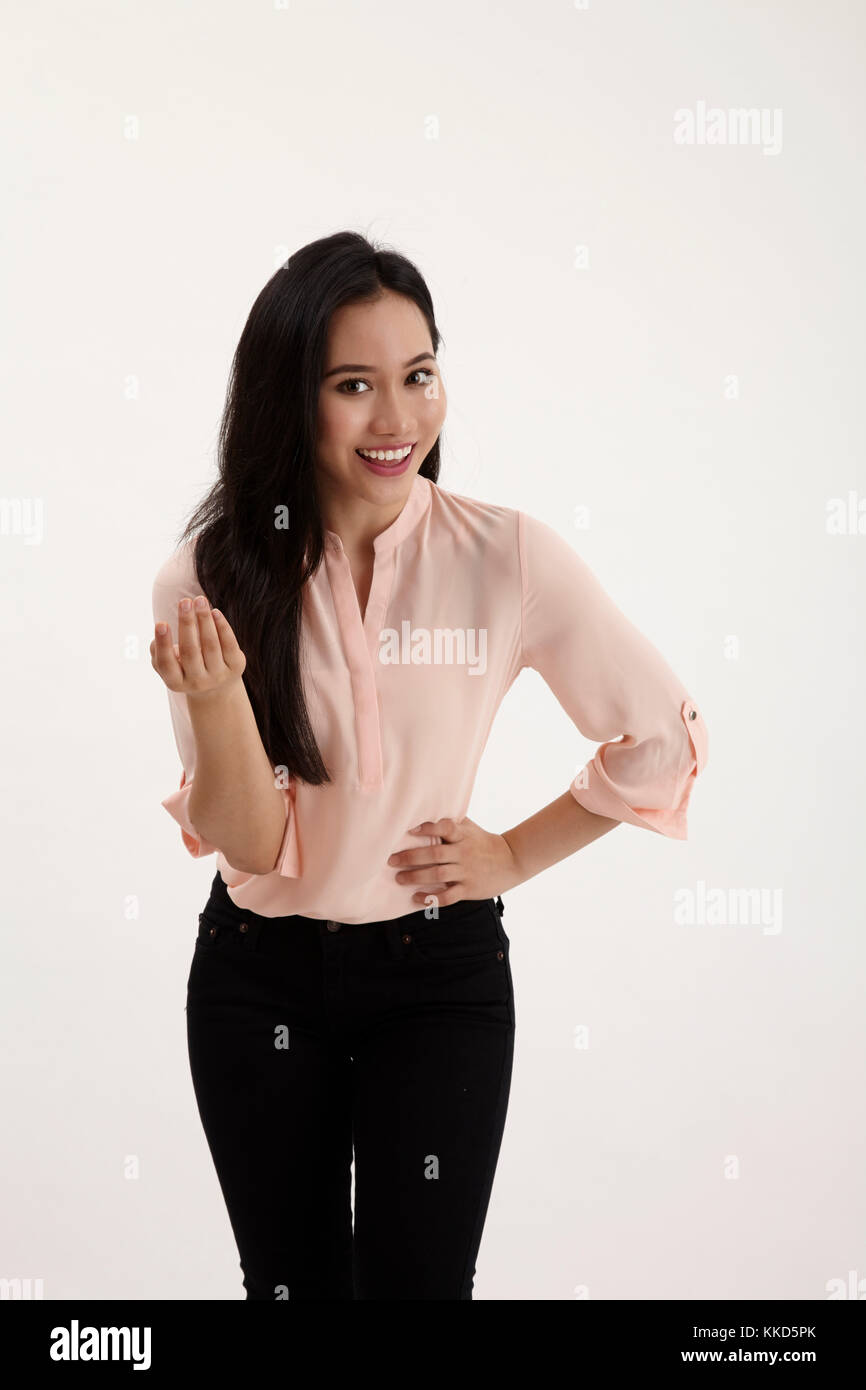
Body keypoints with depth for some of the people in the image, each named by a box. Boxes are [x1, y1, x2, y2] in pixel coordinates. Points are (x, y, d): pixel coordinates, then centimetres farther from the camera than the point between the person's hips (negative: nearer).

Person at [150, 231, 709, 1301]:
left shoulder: (507, 556, -12)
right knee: (290, 1282, 16)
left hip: (438, 976, -1)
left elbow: (660, 740, 0)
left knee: (416, 1280, -2)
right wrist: (213, 692, -30)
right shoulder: (212, 576, -9)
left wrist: (515, 856, -2)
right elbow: (248, 843, -13)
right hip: (259, 980, 2)